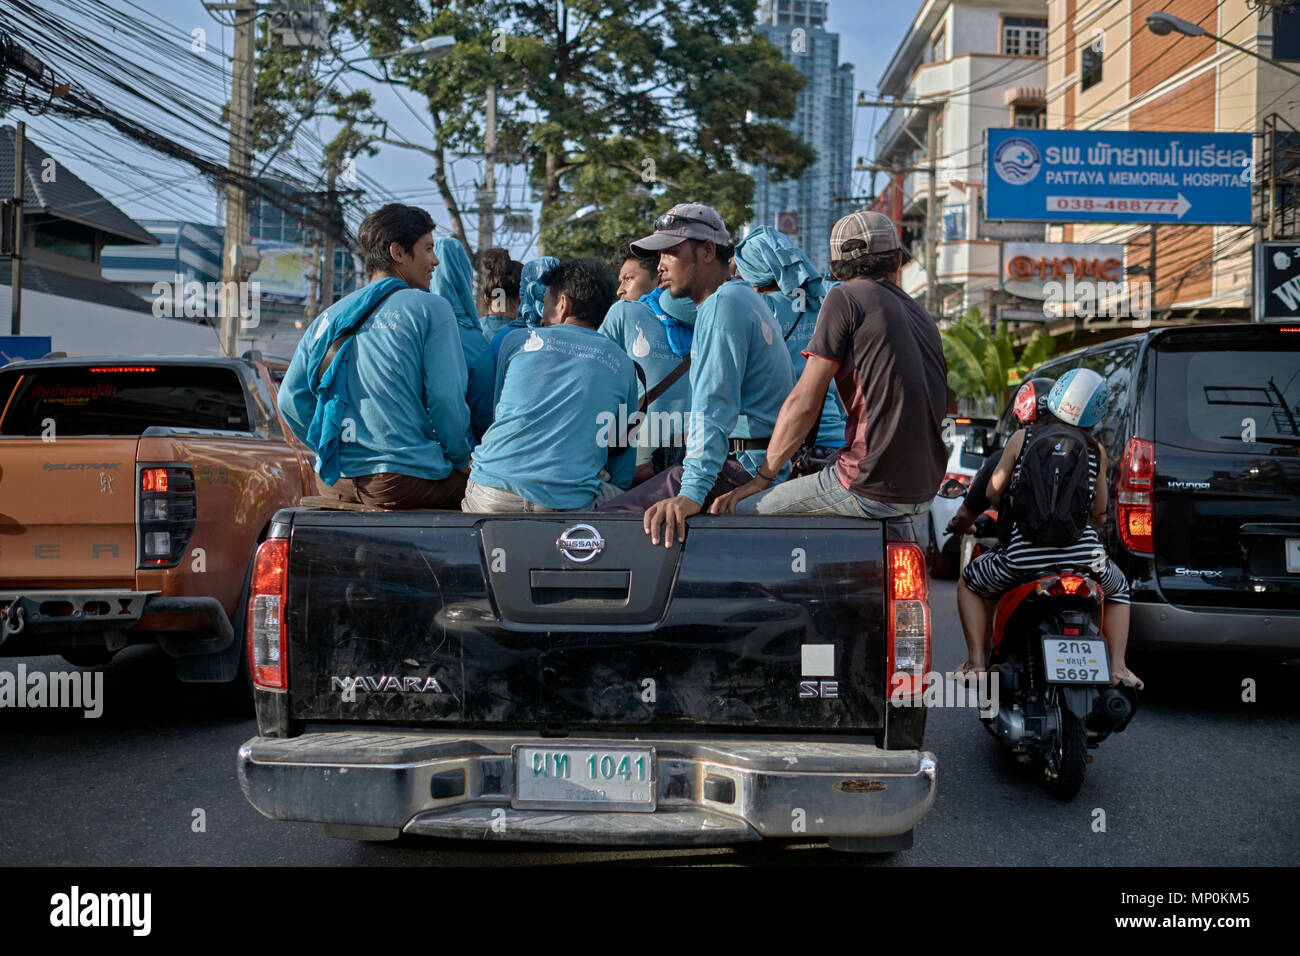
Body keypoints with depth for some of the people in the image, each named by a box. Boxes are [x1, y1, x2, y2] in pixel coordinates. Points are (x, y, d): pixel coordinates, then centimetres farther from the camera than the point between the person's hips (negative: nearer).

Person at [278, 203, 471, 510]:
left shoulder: (329, 317, 13)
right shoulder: (430, 308, -3)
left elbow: (290, 400, 11)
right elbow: (446, 398, -10)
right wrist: (462, 460, 5)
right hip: (406, 482, -7)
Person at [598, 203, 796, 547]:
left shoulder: (724, 303, -13)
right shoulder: (743, 298, 21)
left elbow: (715, 405, -24)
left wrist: (692, 492, -30)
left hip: (740, 467, -11)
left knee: (607, 518, -16)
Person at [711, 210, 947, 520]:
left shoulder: (845, 299, -5)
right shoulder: (923, 317, 16)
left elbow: (804, 403, -10)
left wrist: (760, 479, -1)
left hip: (872, 489, -8)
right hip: (925, 491, 8)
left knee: (735, 511, -1)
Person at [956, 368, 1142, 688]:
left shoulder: (1022, 438, 2)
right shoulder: (1096, 450, 6)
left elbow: (993, 492, 7)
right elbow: (1100, 514, 10)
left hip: (1024, 556, -1)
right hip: (1085, 557, 2)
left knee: (969, 584, 26)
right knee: (1119, 590, 35)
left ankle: (976, 660, 10)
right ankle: (1117, 666, 18)